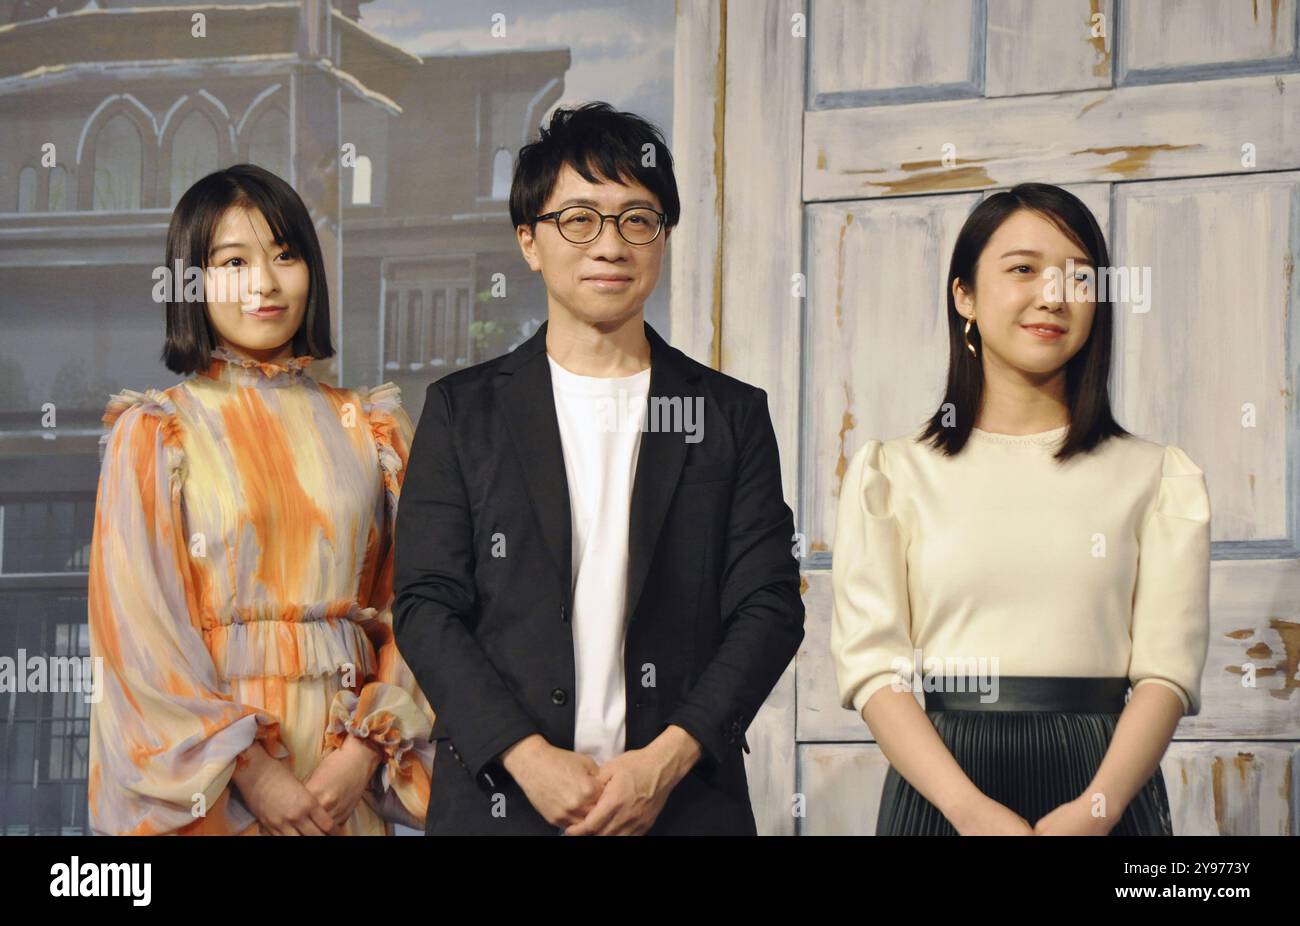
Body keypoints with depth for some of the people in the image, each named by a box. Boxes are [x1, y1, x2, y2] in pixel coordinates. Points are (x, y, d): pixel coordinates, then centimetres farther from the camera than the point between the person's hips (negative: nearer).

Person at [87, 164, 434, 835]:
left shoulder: (371, 429, 7)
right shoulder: (153, 432, -2)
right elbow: (139, 623, -8)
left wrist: (367, 747, -11)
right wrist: (248, 769, -14)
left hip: (347, 773, 3)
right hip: (201, 780, -2)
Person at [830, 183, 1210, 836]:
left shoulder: (1161, 478, 4)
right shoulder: (890, 472, 3)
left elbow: (1168, 671, -3)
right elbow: (871, 665, -4)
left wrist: (1093, 811, -19)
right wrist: (971, 809, -18)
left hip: (1106, 788, 1)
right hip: (939, 789, 0)